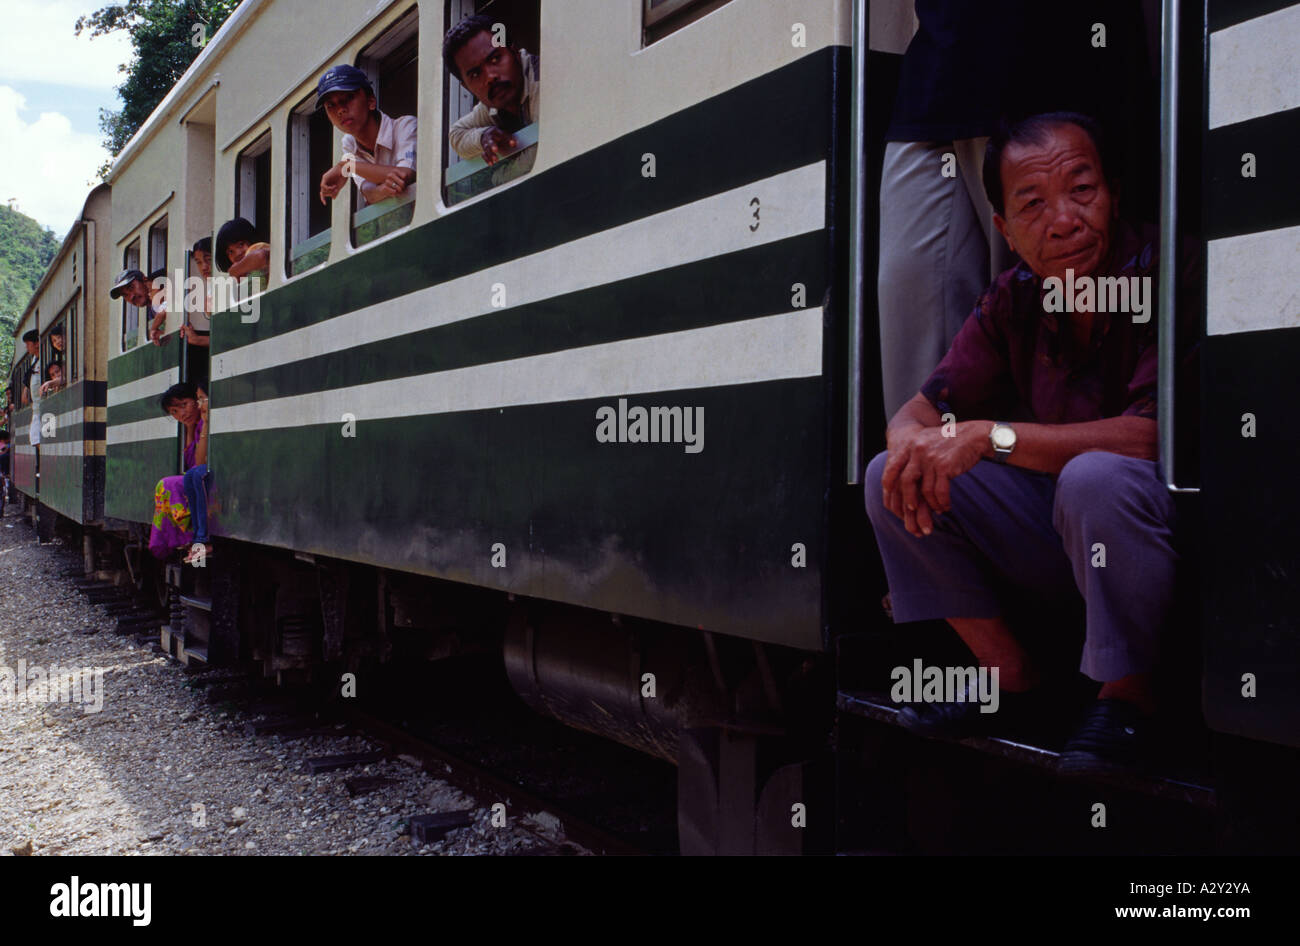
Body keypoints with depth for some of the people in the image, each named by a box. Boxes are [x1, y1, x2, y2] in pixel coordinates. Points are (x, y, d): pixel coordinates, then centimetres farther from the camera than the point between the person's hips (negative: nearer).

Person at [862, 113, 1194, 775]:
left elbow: (1156, 431, -31)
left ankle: (1128, 694, -15)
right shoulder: (1013, 299, 0)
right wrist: (915, 444, -24)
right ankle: (1010, 677, 2)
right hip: (1060, 537, 6)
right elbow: (920, 410, 1)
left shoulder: (1168, 274, -19)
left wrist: (992, 437, -33)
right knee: (889, 477, -6)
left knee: (1094, 477, -38)